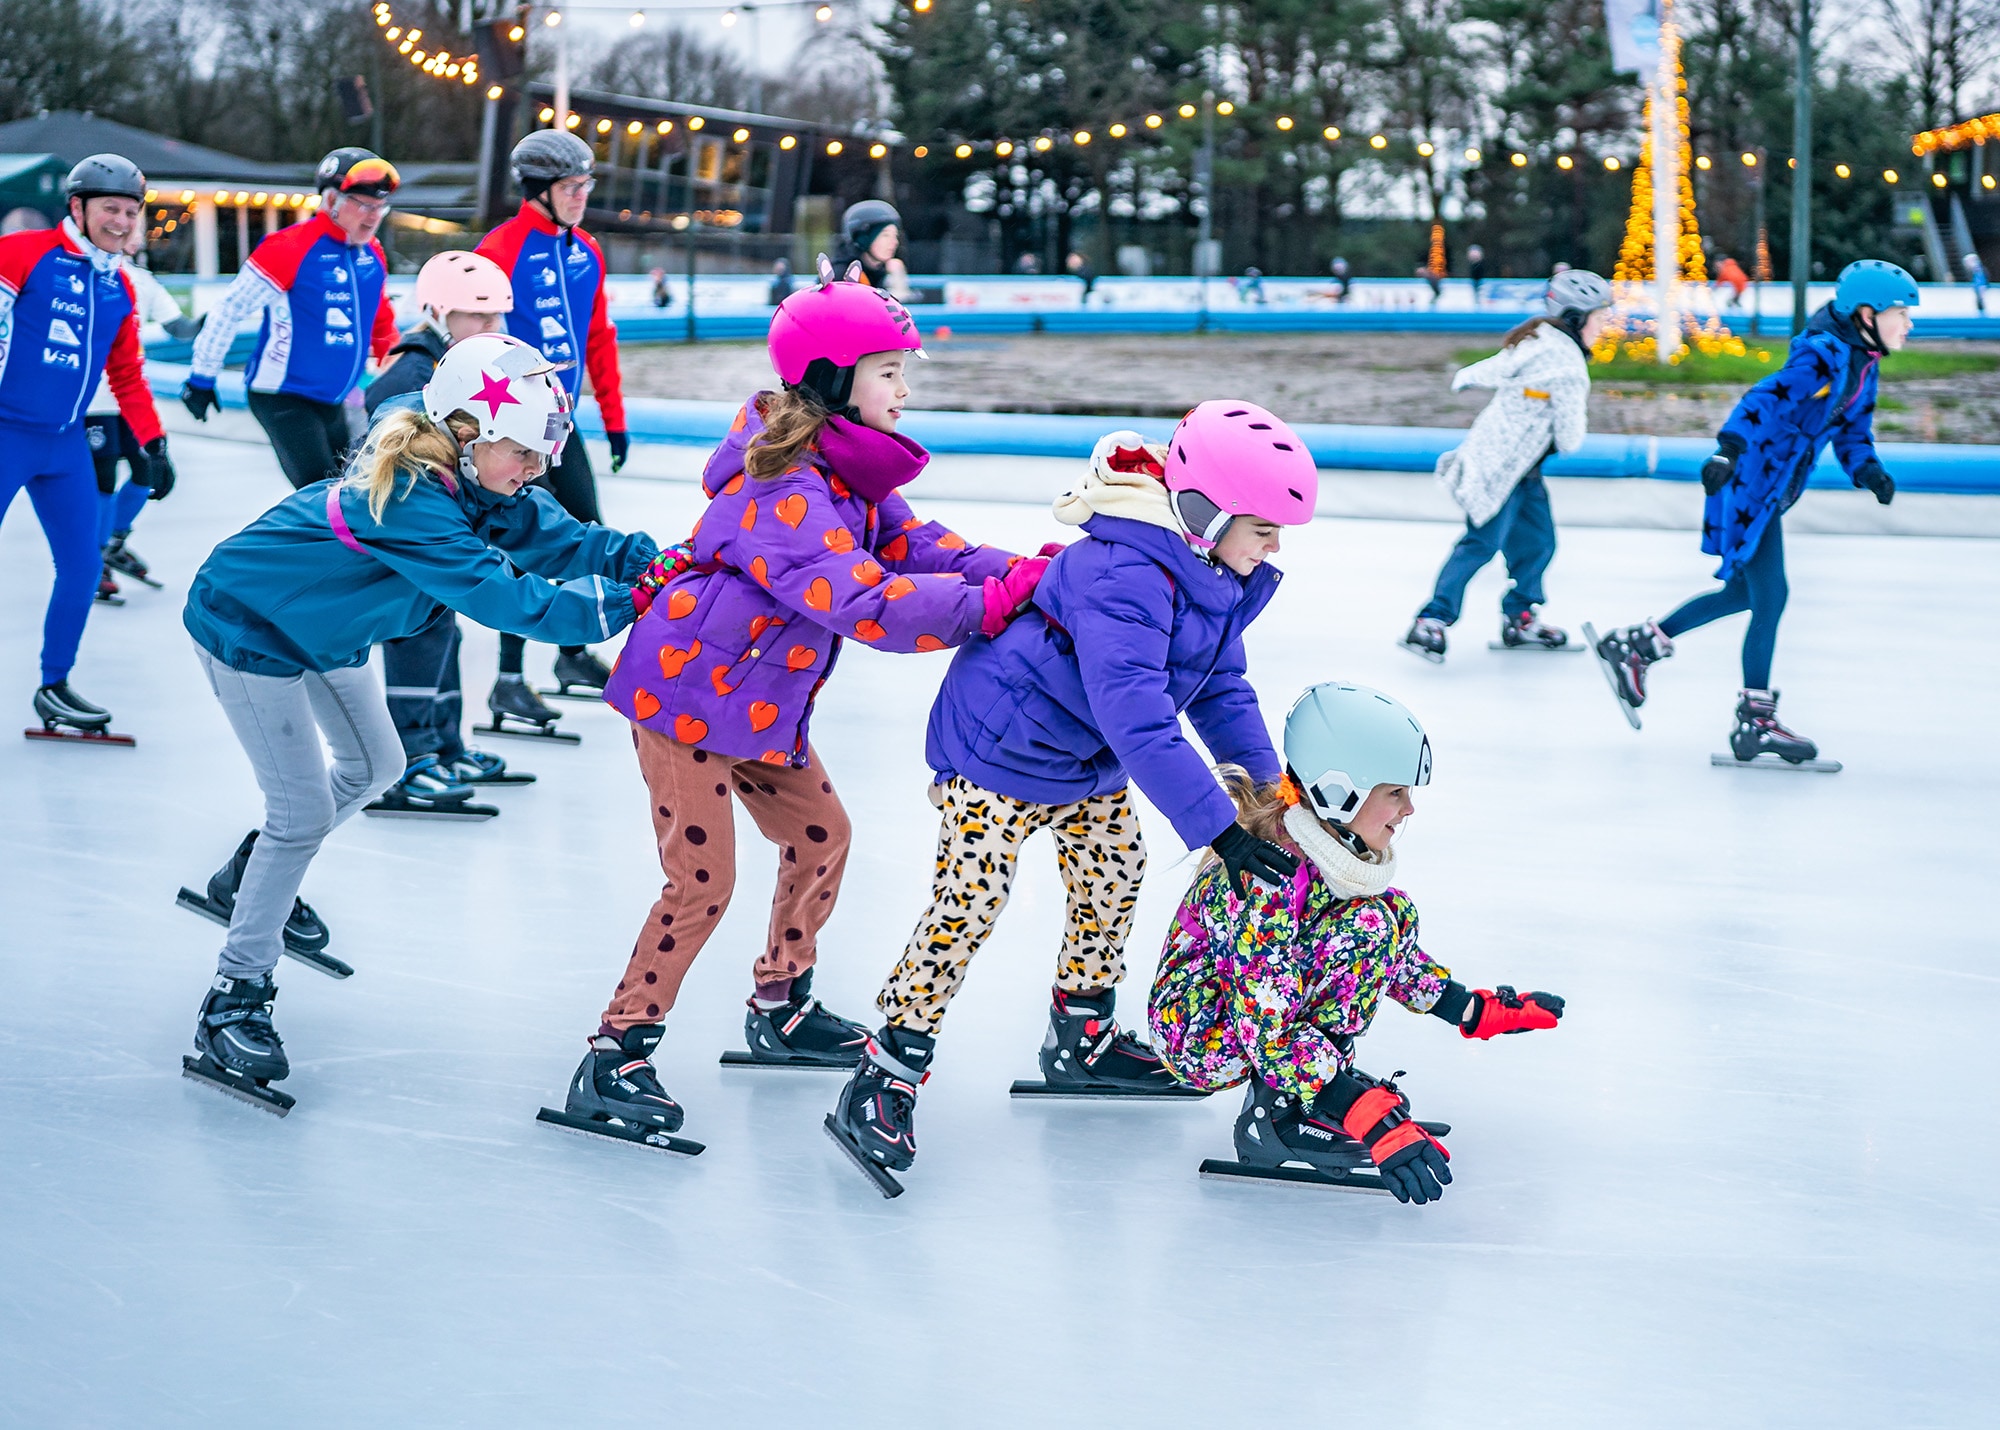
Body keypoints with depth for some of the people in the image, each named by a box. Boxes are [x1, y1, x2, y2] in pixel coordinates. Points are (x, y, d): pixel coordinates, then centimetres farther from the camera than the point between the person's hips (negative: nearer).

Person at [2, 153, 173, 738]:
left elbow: (127, 373, 20)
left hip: (66, 445, 6)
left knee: (83, 566, 5)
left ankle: (54, 688, 21)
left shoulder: (120, 289, 12)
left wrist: (153, 442, 16)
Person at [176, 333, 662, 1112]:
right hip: (250, 628, -10)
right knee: (304, 810, -10)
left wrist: (653, 561, -30)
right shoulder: (410, 501, -37)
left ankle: (250, 881, 41)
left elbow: (560, 540, -14)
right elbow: (500, 596, -42)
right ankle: (233, 999, 0)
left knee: (373, 765, 20)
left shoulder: (476, 484, -10)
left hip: (326, 627, 10)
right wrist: (621, 607, -42)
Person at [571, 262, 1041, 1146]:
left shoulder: (849, 471, 3)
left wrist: (1015, 574, -18)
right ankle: (613, 1062, -2)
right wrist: (990, 604, -35)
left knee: (819, 839, 17)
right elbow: (863, 604, -38)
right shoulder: (787, 489, -29)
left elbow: (908, 543, -2)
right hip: (684, 695, -10)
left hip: (761, 703, 10)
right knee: (702, 882, -11)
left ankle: (780, 1011, 35)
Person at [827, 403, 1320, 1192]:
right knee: (967, 905, -13)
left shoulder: (1209, 576, -3)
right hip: (999, 743, -10)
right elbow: (1137, 719, -43)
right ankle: (885, 1078, -7)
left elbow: (1221, 685, 9)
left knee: (1114, 875, 15)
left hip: (1086, 757, 10)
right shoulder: (1123, 577, -36)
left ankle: (1082, 1039, 34)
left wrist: (1265, 781, -4)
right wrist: (1218, 829, -44)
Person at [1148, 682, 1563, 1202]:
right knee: (1366, 924, -24)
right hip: (1196, 1036, -9)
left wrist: (1477, 1010, 10)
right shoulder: (1271, 883, -30)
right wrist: (1375, 1122, -37)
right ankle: (1277, 1115, -17)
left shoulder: (1338, 844, -3)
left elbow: (1392, 952, 14)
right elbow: (1267, 1036, -32)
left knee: (1393, 912, -1)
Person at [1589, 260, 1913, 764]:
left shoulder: (1863, 366, 10)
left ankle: (1633, 646, 26)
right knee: (1770, 595, -7)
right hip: (1750, 482, -11)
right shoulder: (1824, 355, -20)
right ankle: (1754, 722, 1)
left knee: (1744, 593, 18)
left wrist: (1868, 471, -3)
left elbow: (1851, 431, 16)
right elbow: (1767, 398, -31)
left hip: (1768, 491, 11)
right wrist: (1730, 448, -43)